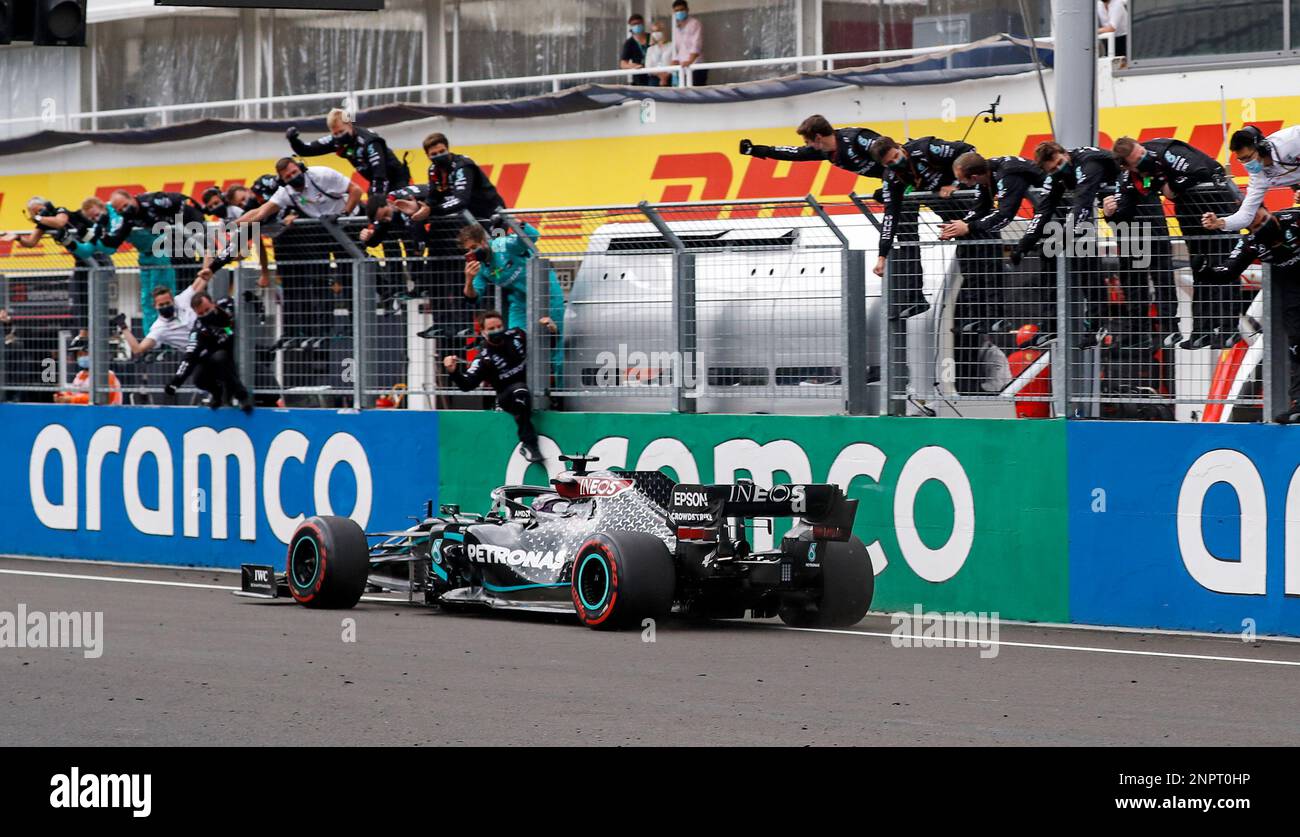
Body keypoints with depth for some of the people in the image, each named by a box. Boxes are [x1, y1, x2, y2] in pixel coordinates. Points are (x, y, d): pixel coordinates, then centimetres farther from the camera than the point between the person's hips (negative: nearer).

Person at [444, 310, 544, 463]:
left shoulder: (516, 336, -4)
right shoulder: (484, 358, -16)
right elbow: (467, 384, -28)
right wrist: (453, 372, -41)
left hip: (535, 387, 9)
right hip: (507, 397, -9)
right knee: (520, 390, -38)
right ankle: (528, 444, -41)